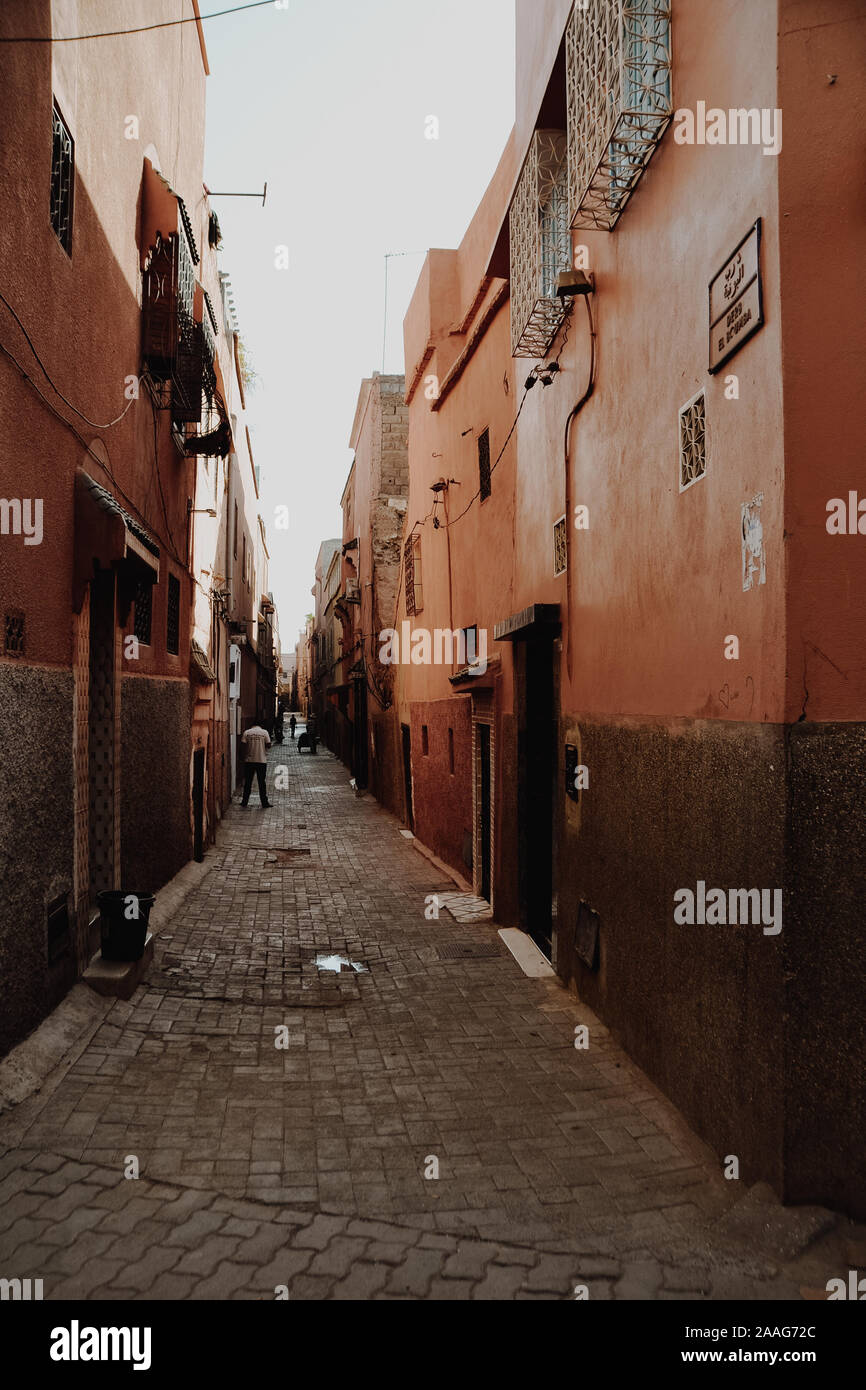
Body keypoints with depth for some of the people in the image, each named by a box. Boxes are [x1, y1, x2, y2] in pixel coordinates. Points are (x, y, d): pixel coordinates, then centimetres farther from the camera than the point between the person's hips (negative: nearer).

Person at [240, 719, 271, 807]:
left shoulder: (247, 732, 0)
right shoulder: (264, 732, -2)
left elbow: (244, 745, -5)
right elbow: (268, 745, -4)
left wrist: (245, 755, 9)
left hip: (250, 760, 1)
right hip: (262, 760, -1)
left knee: (247, 782, 8)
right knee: (262, 782, 5)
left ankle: (245, 802, 12)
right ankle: (264, 802, 6)